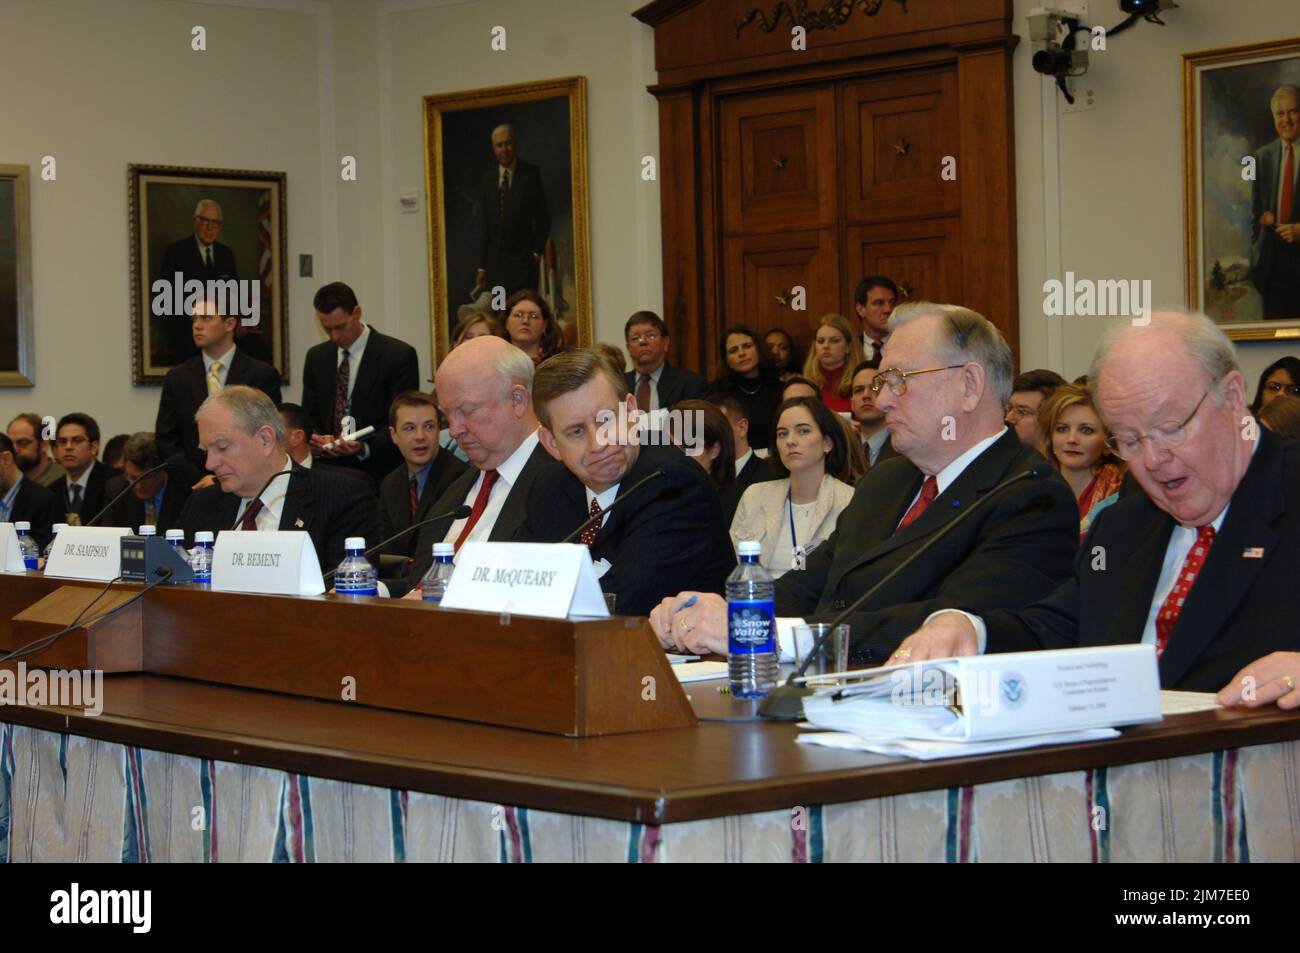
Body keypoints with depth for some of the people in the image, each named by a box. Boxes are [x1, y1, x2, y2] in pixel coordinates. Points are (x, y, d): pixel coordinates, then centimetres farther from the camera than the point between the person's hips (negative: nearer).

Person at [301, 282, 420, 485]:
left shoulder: (399, 355, -6)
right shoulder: (316, 357, 11)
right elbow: (309, 416, 15)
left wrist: (366, 447, -24)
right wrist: (315, 439, -8)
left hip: (379, 475, -4)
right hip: (329, 472, 4)